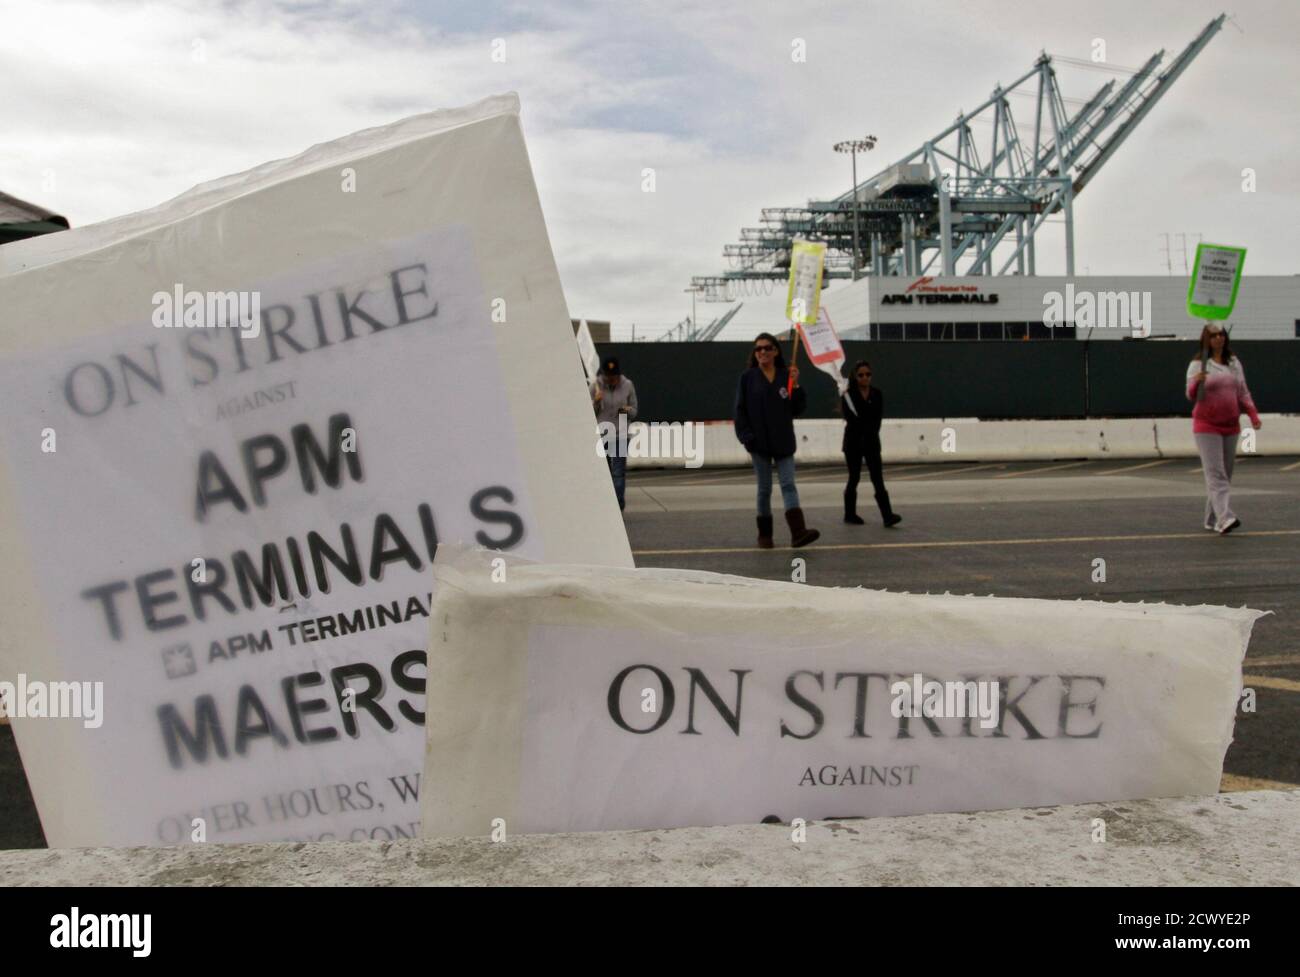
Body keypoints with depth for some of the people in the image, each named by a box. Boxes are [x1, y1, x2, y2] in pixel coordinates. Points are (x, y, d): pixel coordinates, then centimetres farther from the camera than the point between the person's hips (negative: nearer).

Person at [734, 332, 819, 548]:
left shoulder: (786, 376, 5)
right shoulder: (748, 378, 1)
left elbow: (798, 409, 4)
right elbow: (741, 410, -1)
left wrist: (796, 386, -11)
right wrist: (747, 438, -10)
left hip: (783, 443, 1)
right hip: (759, 444, -1)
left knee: (789, 485, -8)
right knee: (765, 489, 6)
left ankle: (798, 532, -19)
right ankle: (764, 534, 17)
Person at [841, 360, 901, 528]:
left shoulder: (877, 394, 4)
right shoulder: (848, 395, -6)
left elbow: (878, 419, 0)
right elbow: (851, 419, -13)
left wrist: (870, 433, -12)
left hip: (872, 441, 3)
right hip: (853, 442, -2)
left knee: (878, 479, -5)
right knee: (854, 478, 5)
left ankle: (887, 516, -14)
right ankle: (850, 514, 19)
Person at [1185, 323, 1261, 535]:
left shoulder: (1234, 363, 11)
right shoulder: (1198, 365, -4)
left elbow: (1243, 392, 16)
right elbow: (1192, 396, -10)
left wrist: (1253, 414, 3)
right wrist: (1197, 383, -31)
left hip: (1231, 426, 6)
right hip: (1206, 427, -6)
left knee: (1225, 475, 8)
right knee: (1215, 474, -14)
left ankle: (1212, 519, 16)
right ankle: (1225, 518, -25)